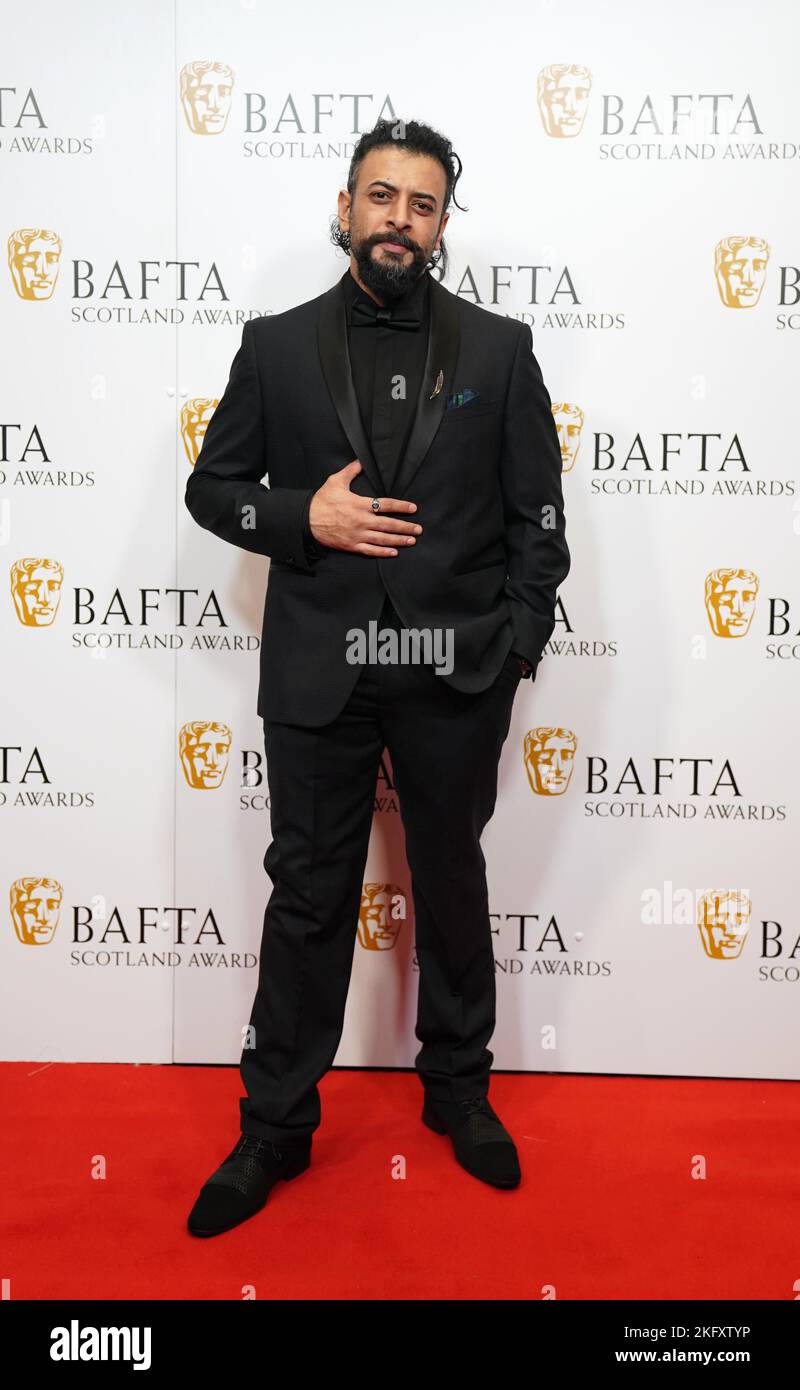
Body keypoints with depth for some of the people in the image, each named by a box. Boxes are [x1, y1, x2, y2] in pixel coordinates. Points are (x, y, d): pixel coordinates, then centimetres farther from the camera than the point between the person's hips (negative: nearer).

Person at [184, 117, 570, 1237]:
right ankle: (276, 1126, 25)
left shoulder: (498, 348, 5)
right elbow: (213, 487, 8)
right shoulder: (277, 346, 5)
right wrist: (302, 518, -10)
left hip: (456, 675, 1)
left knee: (452, 884, 14)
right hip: (318, 673, 0)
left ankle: (459, 1091, 36)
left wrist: (519, 639, -4)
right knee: (308, 895, 8)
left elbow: (536, 511, 4)